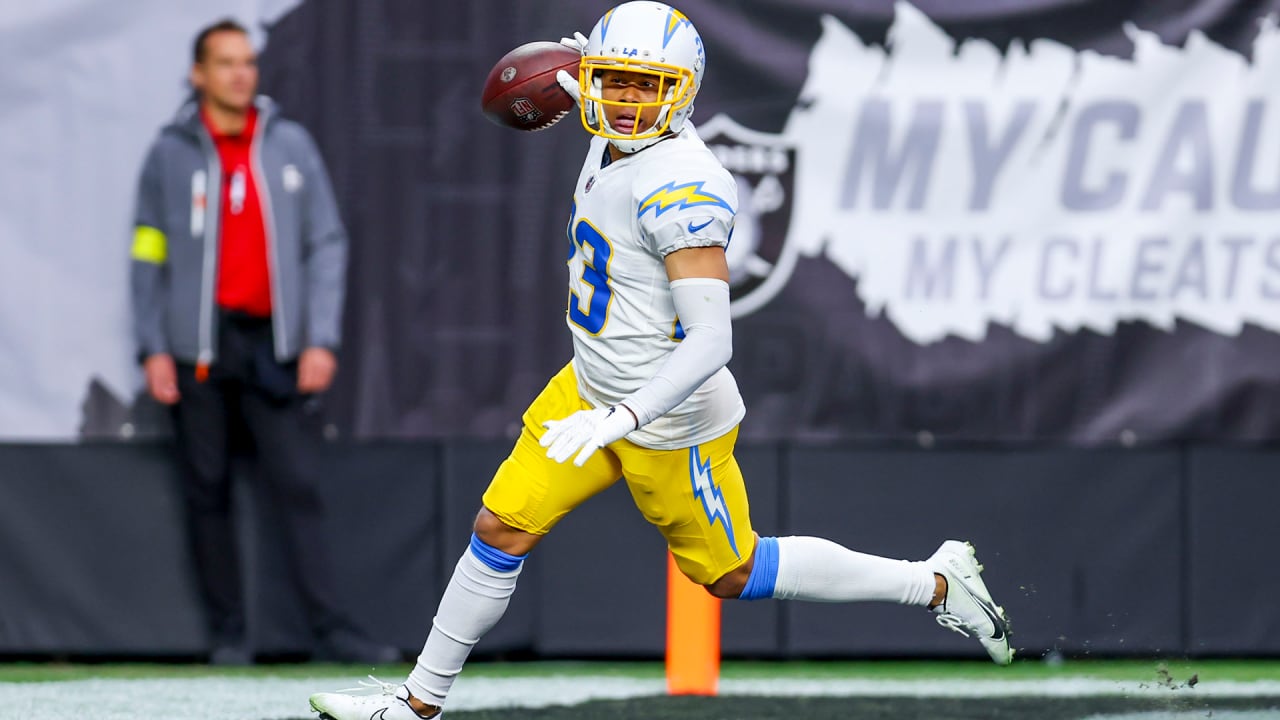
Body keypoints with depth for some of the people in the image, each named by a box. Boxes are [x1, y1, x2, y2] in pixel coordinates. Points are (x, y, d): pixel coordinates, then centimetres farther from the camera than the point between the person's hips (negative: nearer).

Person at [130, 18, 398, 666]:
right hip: (197, 347, -1)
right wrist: (152, 349, -3)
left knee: (299, 485, -5)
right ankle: (227, 631, 7)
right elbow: (147, 255, 5)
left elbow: (327, 244, 7)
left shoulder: (291, 146, 8)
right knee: (207, 489, 2)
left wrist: (321, 340, -2)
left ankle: (330, 629, -9)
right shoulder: (171, 153, 4)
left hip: (273, 343, 1)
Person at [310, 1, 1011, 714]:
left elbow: (711, 341, -34)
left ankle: (937, 583, 23)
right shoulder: (617, 142, -3)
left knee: (733, 573, 10)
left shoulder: (682, 187, -29)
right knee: (500, 533, 6)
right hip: (592, 389, 8)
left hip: (667, 424, -8)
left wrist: (621, 417, -41)